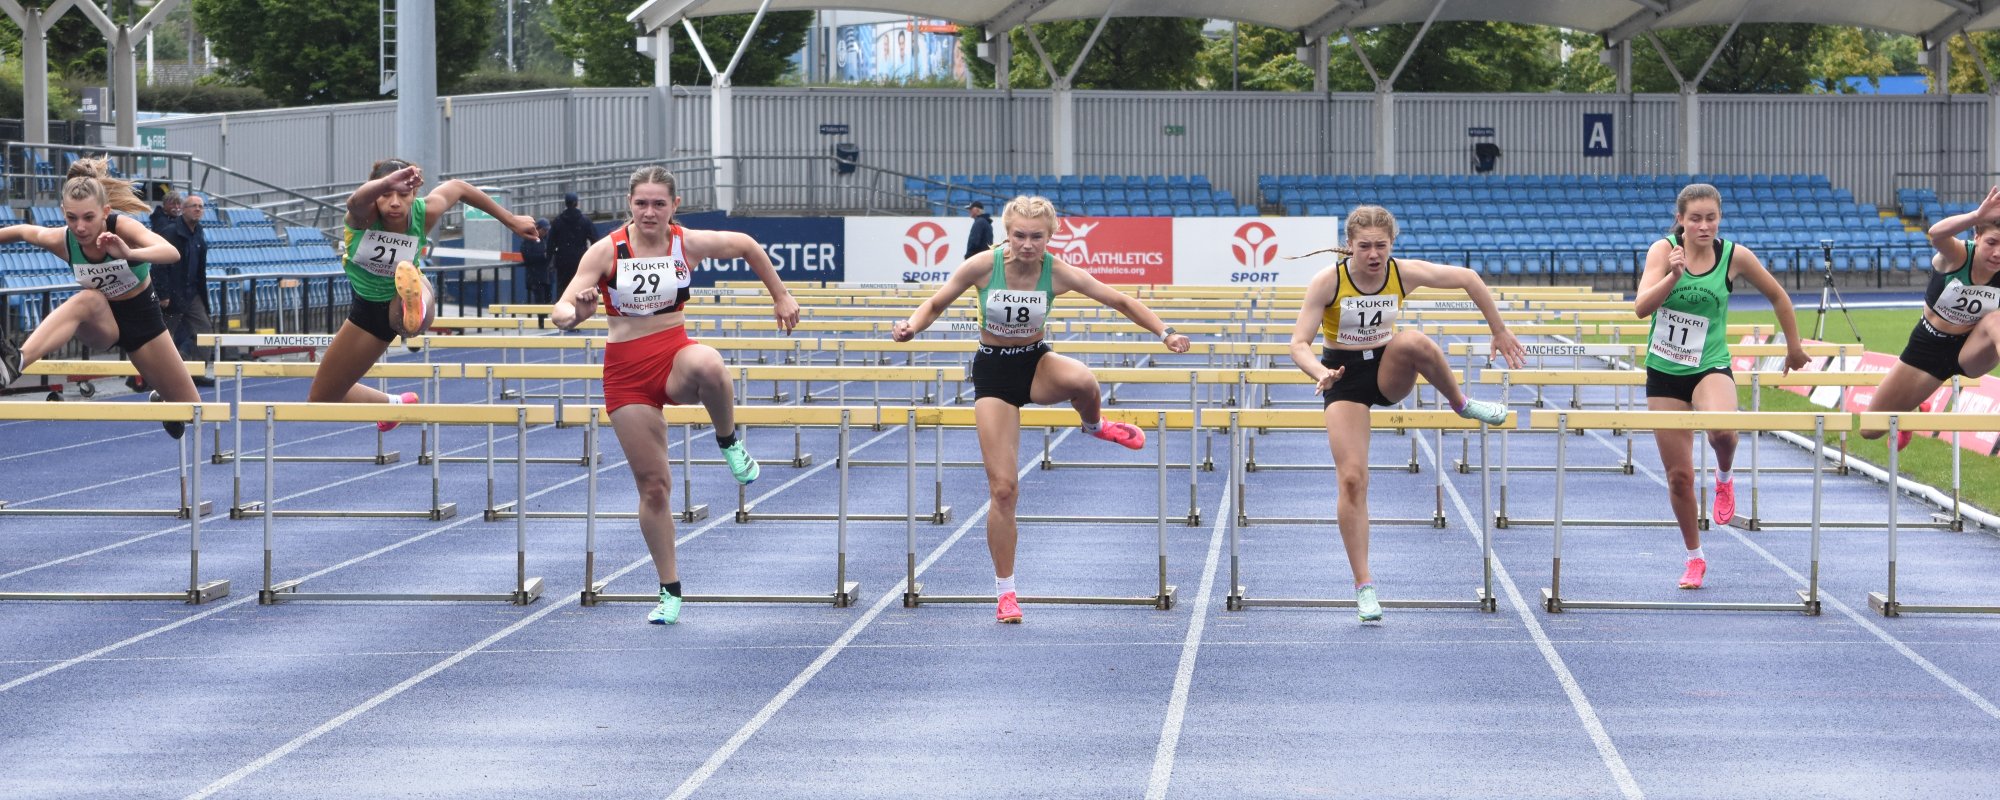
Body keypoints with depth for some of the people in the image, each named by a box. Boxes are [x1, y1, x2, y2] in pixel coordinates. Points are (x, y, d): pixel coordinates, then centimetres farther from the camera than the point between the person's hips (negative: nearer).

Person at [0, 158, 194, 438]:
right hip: (102, 321, 0)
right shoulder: (61, 240, -21)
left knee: (190, 409, 6)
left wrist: (129, 253, -66)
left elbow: (172, 253, -48)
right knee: (86, 300, -39)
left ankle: (161, 401, 46)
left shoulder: (123, 227, -30)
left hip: (142, 317, 0)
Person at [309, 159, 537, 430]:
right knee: (320, 400, 14)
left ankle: (415, 308, -84)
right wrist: (387, 183, -82)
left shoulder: (424, 213, -23)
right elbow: (356, 201, -58)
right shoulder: (365, 215, -30)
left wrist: (511, 220, 8)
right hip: (367, 307, 3)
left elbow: (458, 188, -1)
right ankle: (394, 404, 37)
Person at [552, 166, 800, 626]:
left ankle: (729, 443, -11)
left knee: (707, 365, -41)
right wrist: (575, 313, -39)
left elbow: (747, 246, 14)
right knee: (652, 484, 1)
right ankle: (670, 591, 15)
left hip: (675, 354, 0)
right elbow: (561, 311, -15)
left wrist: (781, 297, 18)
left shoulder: (689, 244, -5)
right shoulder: (606, 251, -9)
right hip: (626, 370, 0)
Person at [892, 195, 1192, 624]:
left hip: (1037, 363, 1)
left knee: (1081, 380, -39)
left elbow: (1120, 302, -6)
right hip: (993, 370, -1)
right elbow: (936, 304, -4)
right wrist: (912, 325, -25)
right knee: (1003, 488, -6)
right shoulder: (983, 266, -17)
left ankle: (1095, 426, 0)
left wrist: (1165, 333, -16)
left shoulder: (1058, 272, -14)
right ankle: (1005, 592, 10)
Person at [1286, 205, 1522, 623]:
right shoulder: (1327, 281, -19)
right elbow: (1299, 343, -20)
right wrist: (1321, 374, -40)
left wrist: (1499, 331, 2)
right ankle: (1364, 586, -5)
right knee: (1352, 478, -14)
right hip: (1345, 377, -1)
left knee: (1413, 341, -36)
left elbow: (1468, 278, 0)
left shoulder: (1405, 273, -13)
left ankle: (1461, 404, -9)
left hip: (1390, 371, 1)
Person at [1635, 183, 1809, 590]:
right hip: (1664, 373, 1)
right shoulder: (1664, 250, -10)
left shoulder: (1735, 256, -8)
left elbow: (1778, 296, 8)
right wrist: (1674, 276, -36)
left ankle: (1724, 478, -1)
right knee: (1679, 474, 4)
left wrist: (1794, 347, 15)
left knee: (1722, 426, -36)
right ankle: (1695, 558, 25)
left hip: (1710, 368, -1)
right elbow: (1641, 308, -22)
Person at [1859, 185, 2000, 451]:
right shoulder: (1957, 255, -25)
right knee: (1870, 429, 9)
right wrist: (1977, 216, -69)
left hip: (1970, 350, 0)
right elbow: (1936, 234, -50)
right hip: (1928, 347, 0)